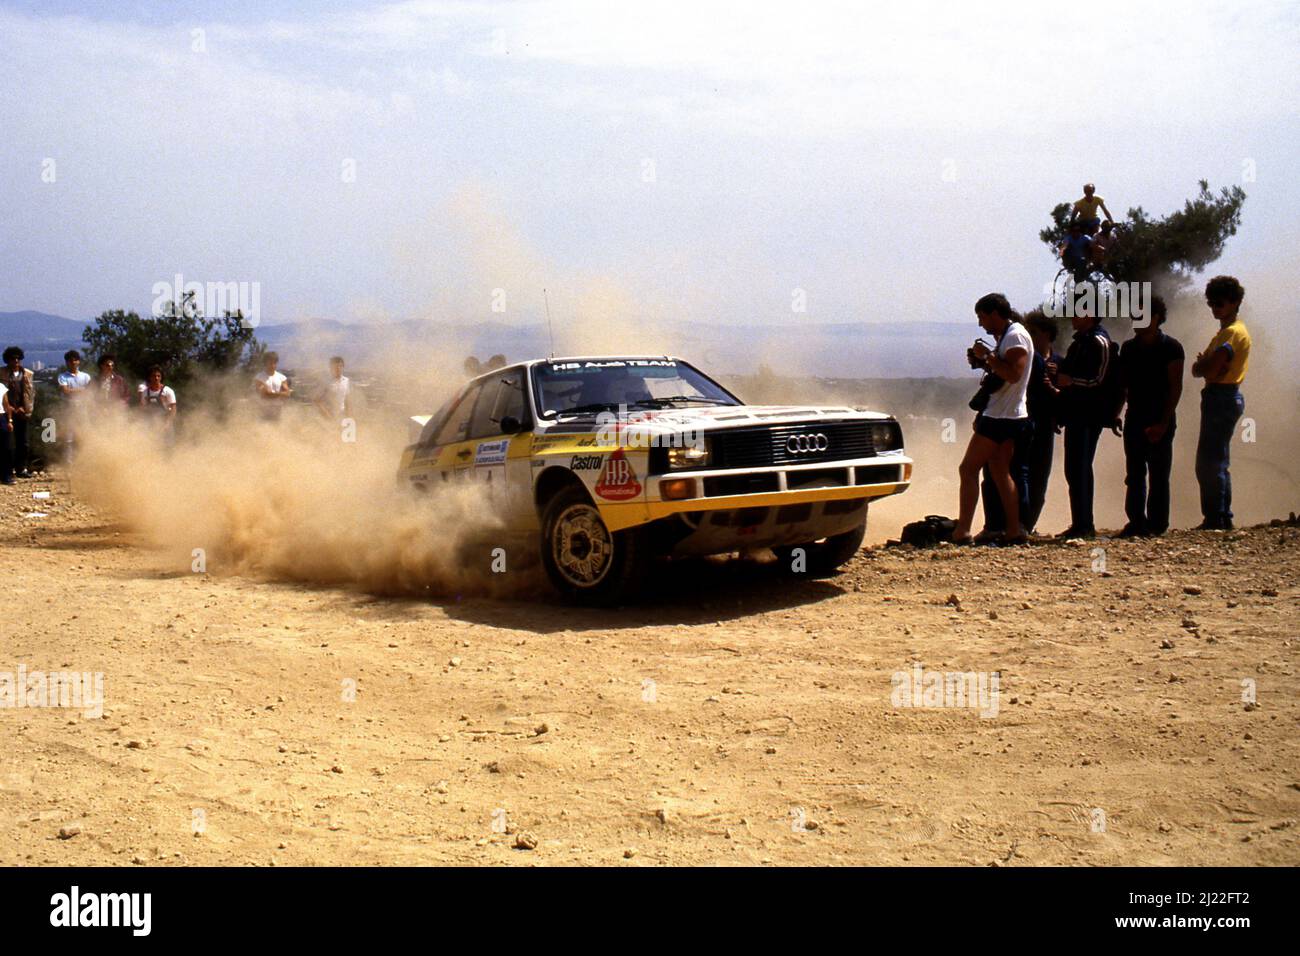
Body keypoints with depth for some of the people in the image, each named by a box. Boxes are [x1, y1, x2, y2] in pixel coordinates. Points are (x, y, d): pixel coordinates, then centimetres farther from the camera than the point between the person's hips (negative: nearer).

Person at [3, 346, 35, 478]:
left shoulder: (27, 374, 8)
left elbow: (31, 393, 6)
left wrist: (24, 408, -3)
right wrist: (9, 407, -8)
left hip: (22, 412, 3)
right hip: (7, 412, -3)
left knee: (22, 442, 6)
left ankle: (21, 468, 12)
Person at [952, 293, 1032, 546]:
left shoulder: (1015, 336, -14)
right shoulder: (1006, 336, 17)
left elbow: (1013, 374, -25)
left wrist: (987, 356, -18)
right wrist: (985, 362, 9)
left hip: (1001, 418, -11)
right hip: (1006, 416, 11)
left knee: (968, 469, -10)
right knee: (1000, 473, 11)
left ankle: (962, 531, -13)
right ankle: (1013, 531, 10)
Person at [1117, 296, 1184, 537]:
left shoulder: (1170, 347, -4)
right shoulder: (1128, 348, 11)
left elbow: (1175, 388, -8)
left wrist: (1164, 423, -15)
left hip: (1160, 421, -5)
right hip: (1134, 419, 5)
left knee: (1158, 475, -1)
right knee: (1134, 474, 4)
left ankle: (1157, 524, 4)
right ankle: (1137, 523, 7)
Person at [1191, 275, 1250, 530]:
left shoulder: (1233, 332, -12)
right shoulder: (1226, 331, 20)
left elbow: (1210, 369, -20)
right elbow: (1198, 369, 16)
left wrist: (1202, 366, 0)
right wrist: (1207, 366, -4)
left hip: (1222, 398, -11)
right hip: (1222, 397, 11)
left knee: (1211, 462, -10)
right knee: (1213, 462, 13)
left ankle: (1217, 519, -8)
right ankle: (1221, 519, 17)